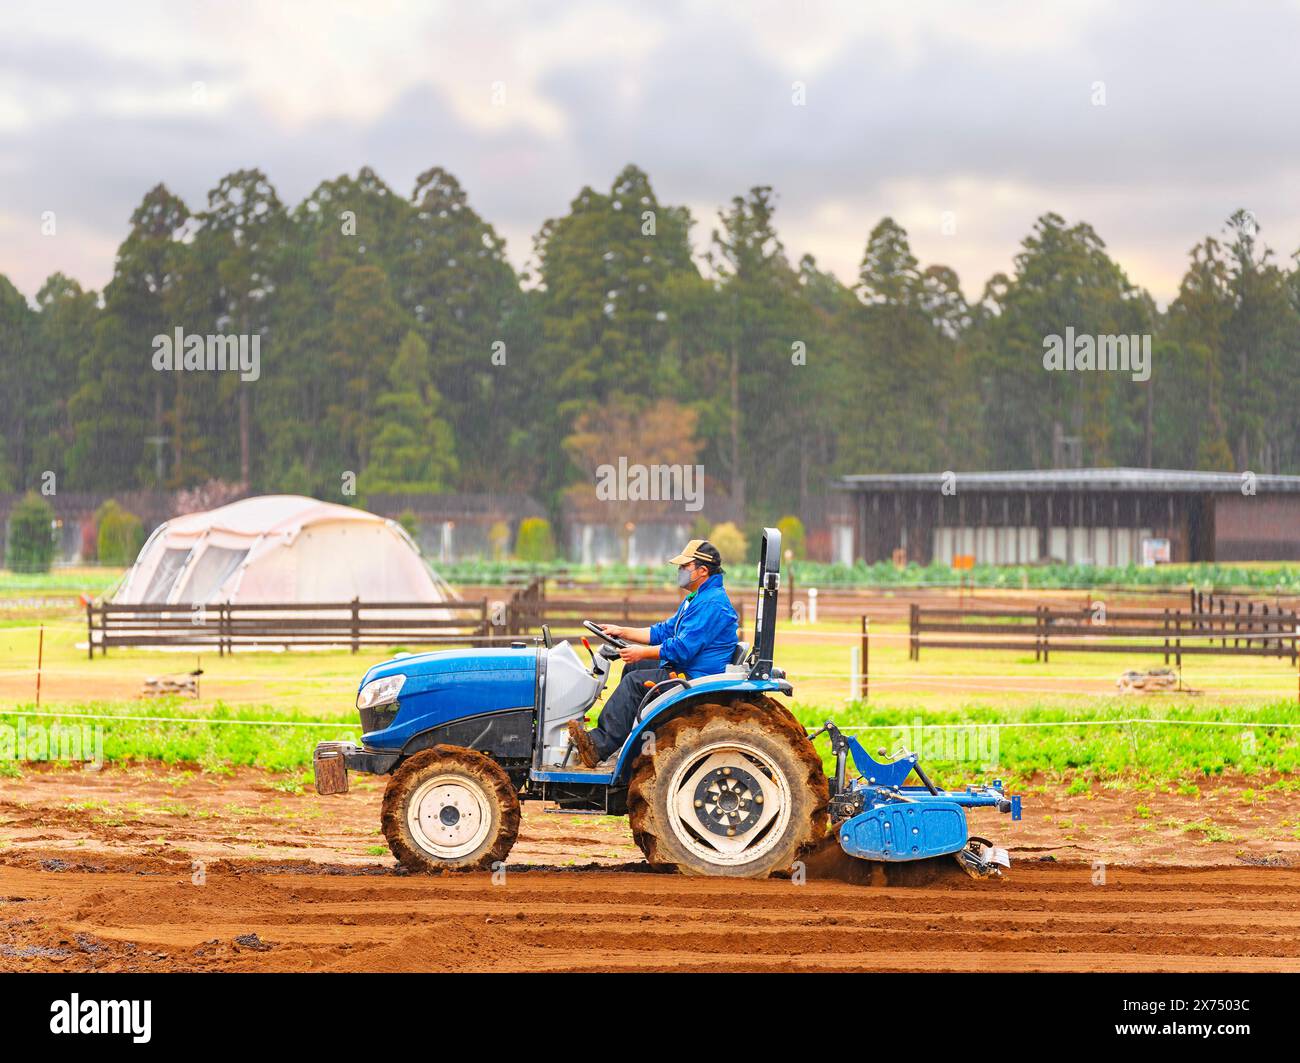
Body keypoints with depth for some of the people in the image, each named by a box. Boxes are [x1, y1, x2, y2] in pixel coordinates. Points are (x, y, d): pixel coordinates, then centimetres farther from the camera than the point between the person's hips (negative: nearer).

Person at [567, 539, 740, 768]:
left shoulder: (713, 603, -18)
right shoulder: (695, 599, 18)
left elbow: (682, 649, -23)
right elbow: (664, 631, 23)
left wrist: (643, 653, -14)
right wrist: (622, 632, 15)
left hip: (698, 679, -11)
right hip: (685, 670, 11)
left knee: (635, 681, -20)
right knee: (633, 668, 16)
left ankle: (599, 746, -25)